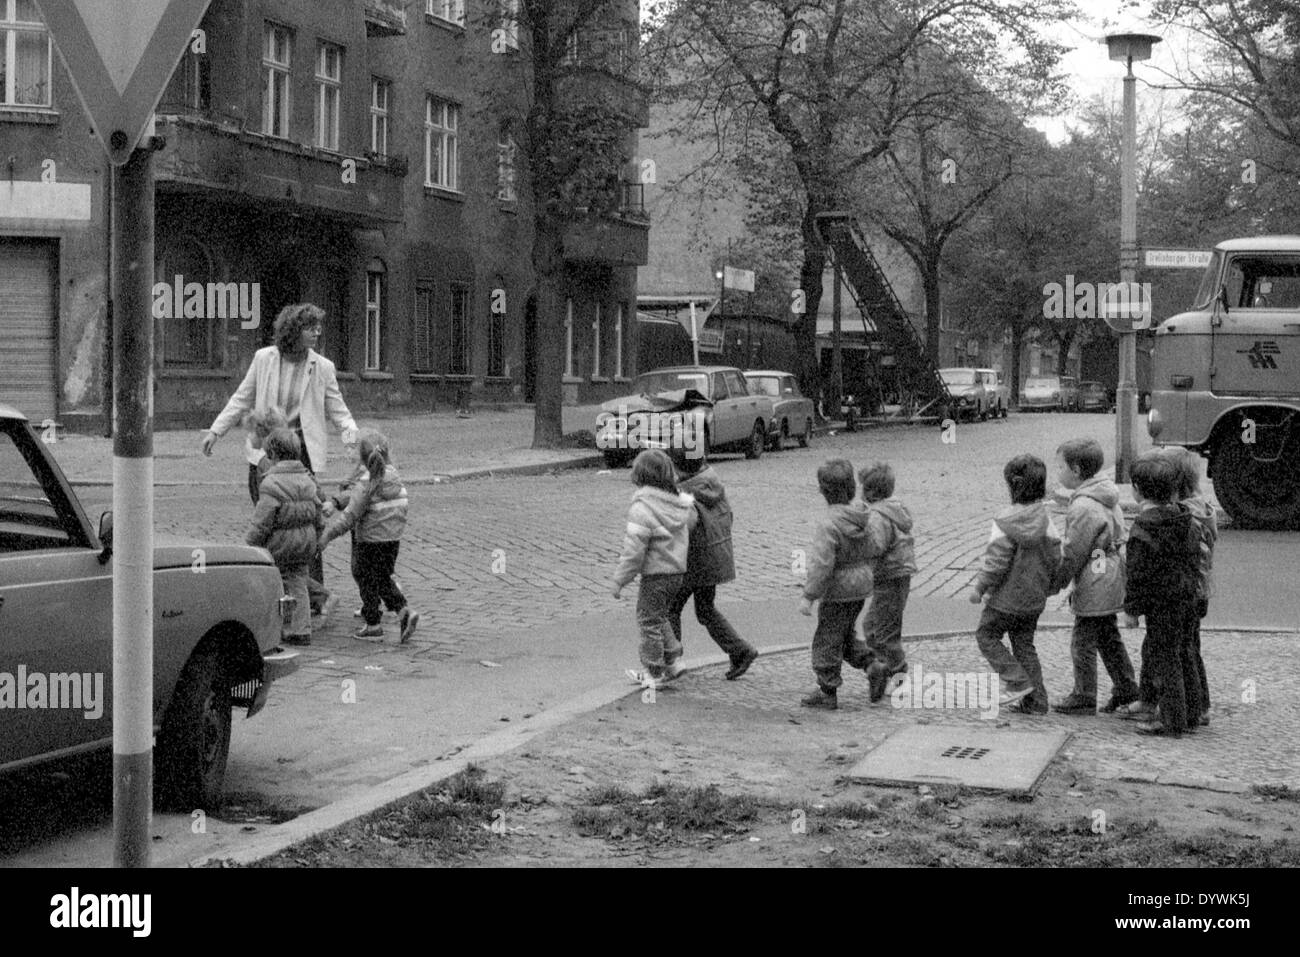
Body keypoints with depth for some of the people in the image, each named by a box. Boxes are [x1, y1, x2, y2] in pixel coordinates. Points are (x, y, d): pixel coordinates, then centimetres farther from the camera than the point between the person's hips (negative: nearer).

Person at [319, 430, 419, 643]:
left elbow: (350, 516, -19)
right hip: (393, 540, 7)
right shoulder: (395, 476, 2)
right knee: (383, 579, 20)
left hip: (369, 540, -7)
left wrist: (328, 535, -12)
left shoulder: (366, 484, -19)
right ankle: (403, 611, 4)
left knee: (366, 580, 10)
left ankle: (373, 623, 16)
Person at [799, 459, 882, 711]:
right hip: (861, 586, 8)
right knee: (846, 634, 25)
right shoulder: (860, 515, -2)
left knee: (827, 640, 6)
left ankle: (828, 693, 13)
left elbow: (821, 564, -25)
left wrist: (808, 596, -20)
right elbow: (876, 547, 5)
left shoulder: (829, 524, -24)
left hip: (838, 589, -8)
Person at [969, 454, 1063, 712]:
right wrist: (1047, 586, 17)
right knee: (1024, 644, 16)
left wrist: (980, 587, -6)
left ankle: (1017, 681, -2)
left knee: (986, 635, 11)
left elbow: (996, 560, -18)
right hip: (1035, 598, 6)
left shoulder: (1005, 521, -18)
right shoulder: (1045, 519, -1)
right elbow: (1055, 557, 4)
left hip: (1007, 597, -6)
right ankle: (1035, 700, 13)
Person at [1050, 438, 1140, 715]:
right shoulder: (1108, 499, 10)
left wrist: (1056, 585, -5)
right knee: (1109, 637, 18)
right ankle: (1127, 689, 24)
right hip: (1112, 583, 10)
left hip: (1094, 588, -10)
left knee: (1083, 641, 1)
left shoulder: (1083, 507, -20)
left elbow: (1074, 554, -18)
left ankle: (1084, 697, 8)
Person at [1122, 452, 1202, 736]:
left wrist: (1131, 609, -10)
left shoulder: (1143, 529, -17)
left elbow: (1138, 573, -17)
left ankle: (1172, 721, 3)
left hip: (1161, 603, -8)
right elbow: (1195, 558, 15)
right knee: (1182, 655, 17)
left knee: (1163, 659, -1)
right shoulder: (1185, 519, 7)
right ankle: (1190, 714, 25)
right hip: (1187, 597, 8)